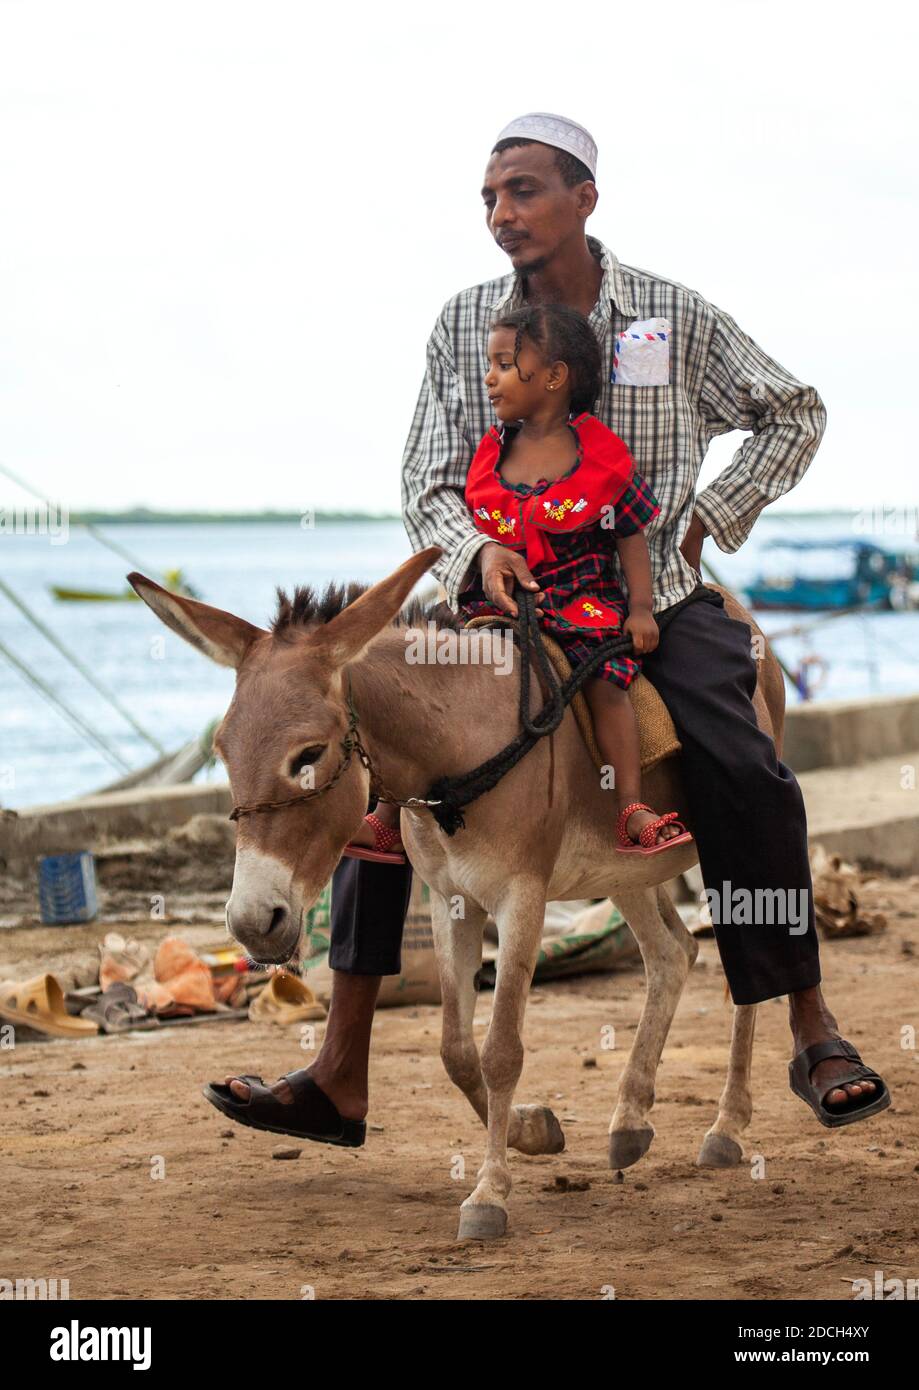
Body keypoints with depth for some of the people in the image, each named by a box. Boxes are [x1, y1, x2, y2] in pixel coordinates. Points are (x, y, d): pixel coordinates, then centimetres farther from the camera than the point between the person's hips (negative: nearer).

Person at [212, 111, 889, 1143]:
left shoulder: (675, 317, -2)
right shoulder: (465, 325, 1)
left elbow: (794, 415, 11)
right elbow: (427, 480, 1)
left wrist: (709, 518, 0)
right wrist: (475, 549, -21)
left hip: (656, 598, -2)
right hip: (509, 597, 2)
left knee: (747, 777, -23)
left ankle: (813, 1037, -6)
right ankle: (341, 1072, -10)